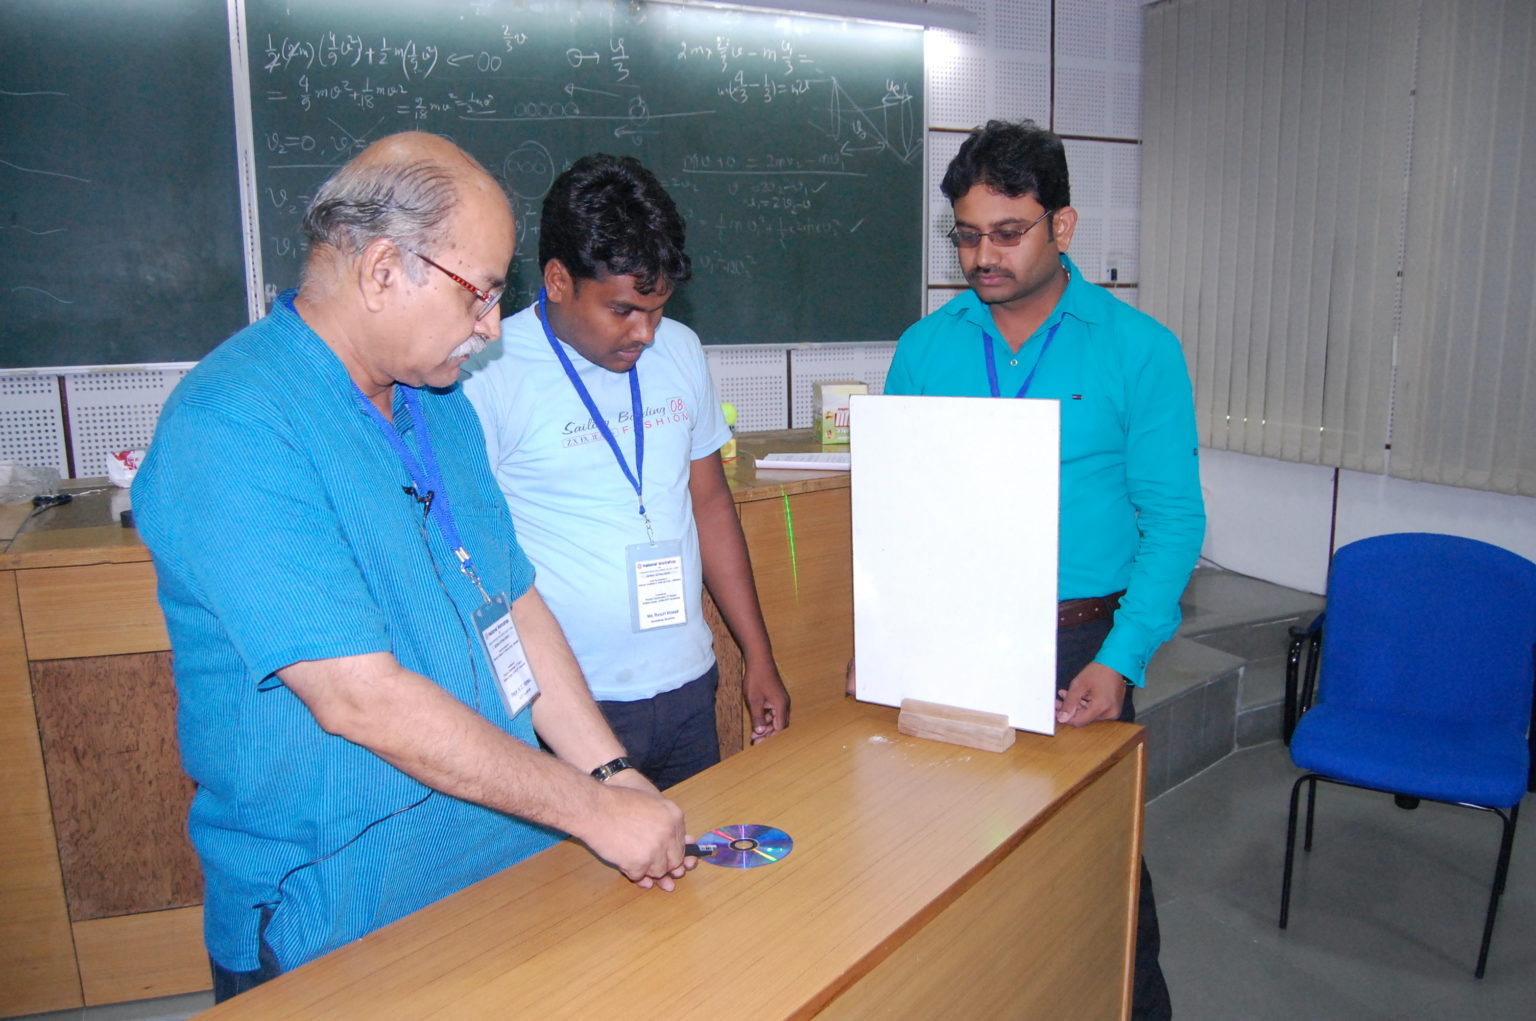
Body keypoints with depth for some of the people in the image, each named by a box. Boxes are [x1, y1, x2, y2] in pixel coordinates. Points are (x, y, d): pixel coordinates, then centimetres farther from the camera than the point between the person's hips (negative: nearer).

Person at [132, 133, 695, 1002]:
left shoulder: (437, 400, 6)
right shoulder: (230, 430, -21)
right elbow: (357, 698, -26)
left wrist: (612, 773, -3)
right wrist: (593, 810, -20)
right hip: (336, 925, -7)